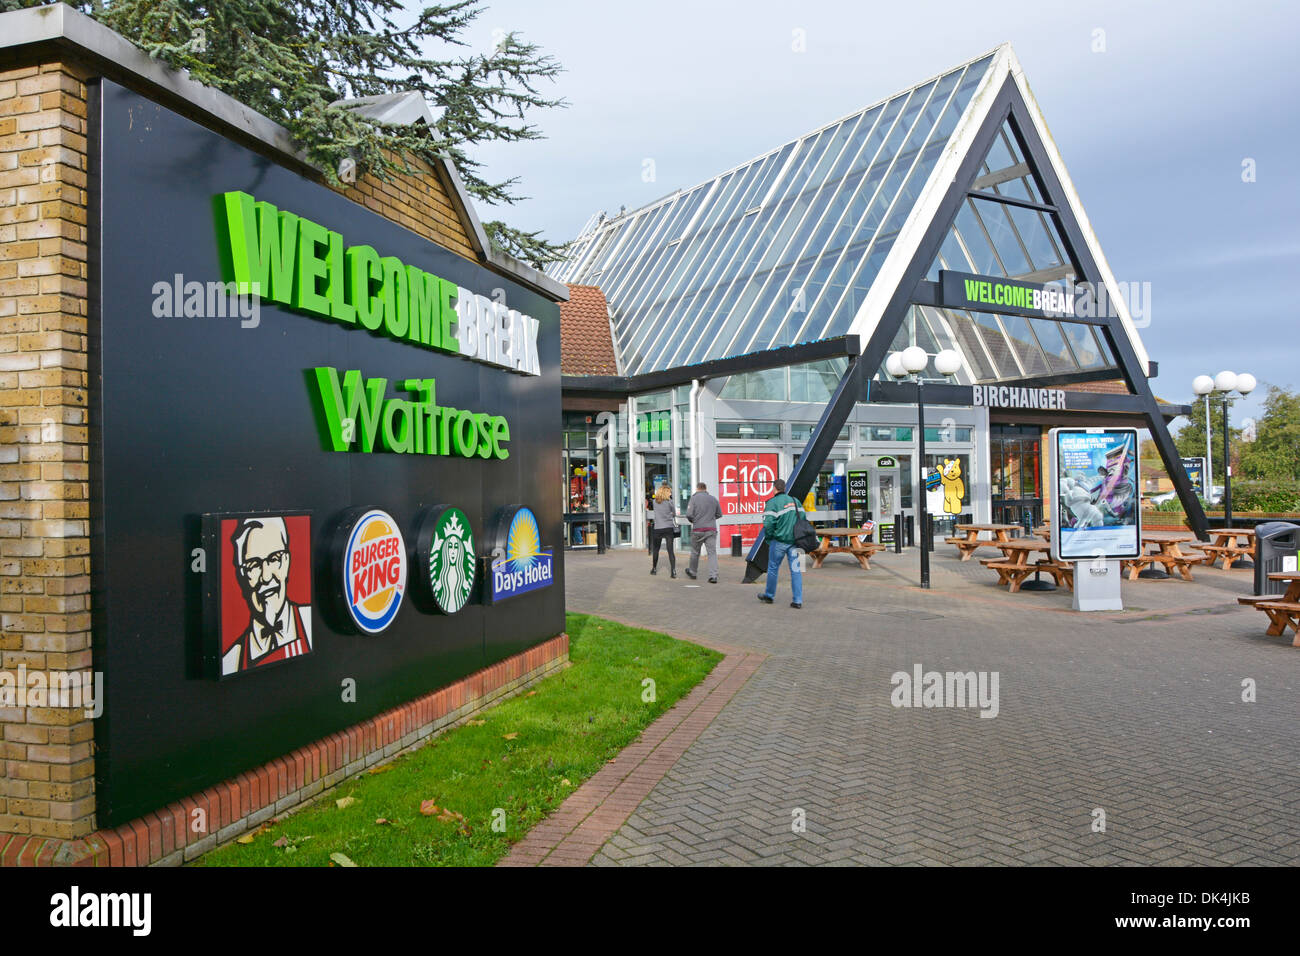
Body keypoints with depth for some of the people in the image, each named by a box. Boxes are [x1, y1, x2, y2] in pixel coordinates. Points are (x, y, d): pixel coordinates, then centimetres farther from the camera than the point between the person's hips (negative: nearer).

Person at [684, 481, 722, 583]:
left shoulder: (694, 498, -4)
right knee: (712, 552, -1)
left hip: (698, 530, -2)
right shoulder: (713, 499, 7)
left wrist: (693, 521, 9)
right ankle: (713, 576, -10)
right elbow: (719, 514, 14)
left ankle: (692, 572, 31)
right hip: (711, 529, 2)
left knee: (695, 552, 15)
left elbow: (689, 514, -11)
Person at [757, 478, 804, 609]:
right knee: (795, 570, 4)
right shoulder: (795, 501, 8)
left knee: (773, 568, 12)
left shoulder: (772, 503, -10)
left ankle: (769, 595, 25)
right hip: (795, 541, 4)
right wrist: (797, 536, 14)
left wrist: (769, 540, -2)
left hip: (779, 541, -4)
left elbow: (768, 524, -16)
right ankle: (797, 601, 1)